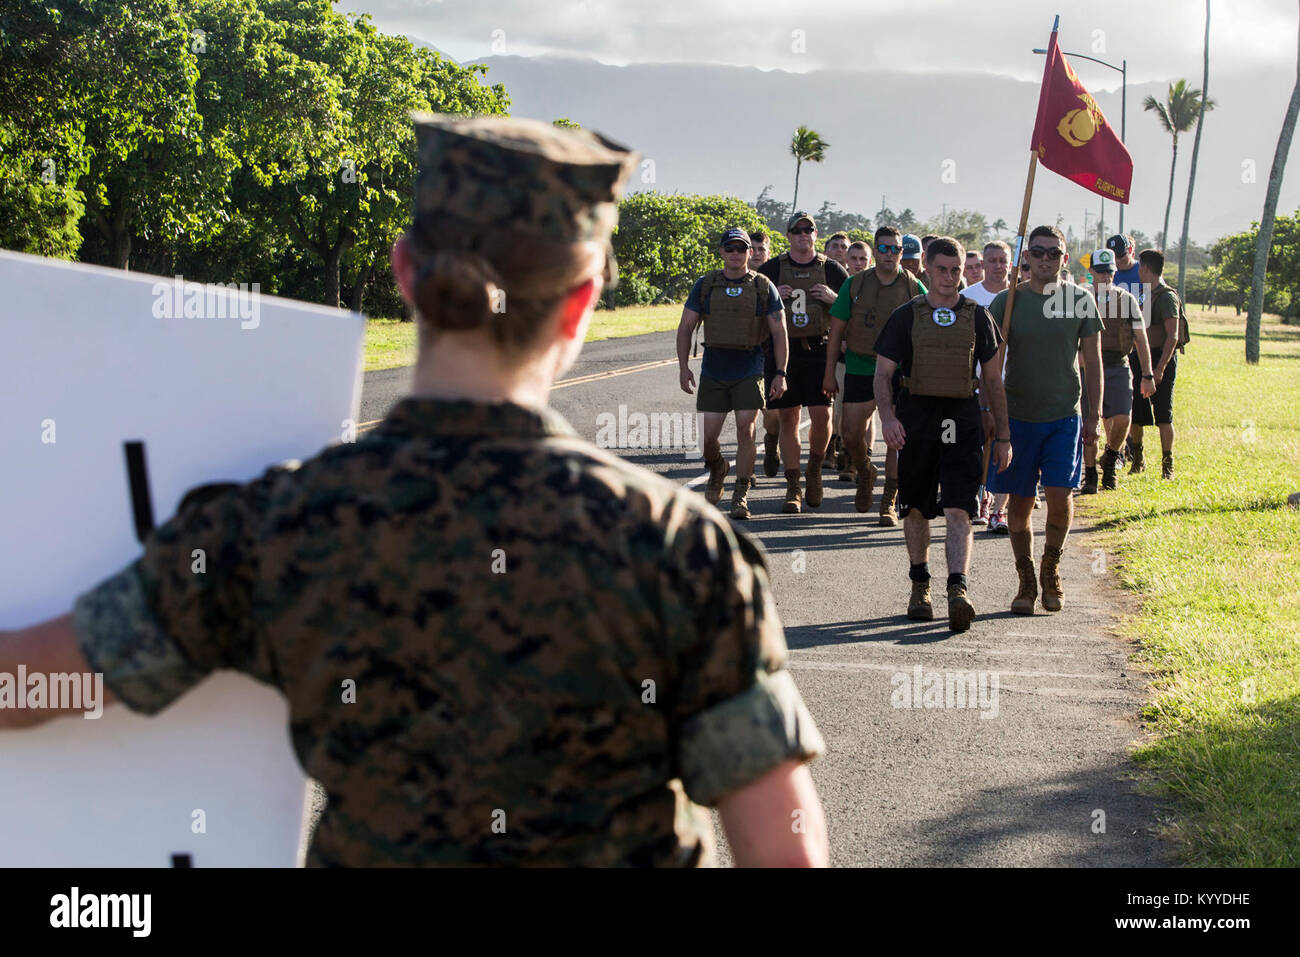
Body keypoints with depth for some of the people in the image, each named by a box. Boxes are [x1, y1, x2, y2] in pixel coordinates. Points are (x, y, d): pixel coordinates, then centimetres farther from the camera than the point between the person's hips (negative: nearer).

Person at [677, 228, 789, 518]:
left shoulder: (763, 287, 0)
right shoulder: (705, 285, 3)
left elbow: (779, 332, 1)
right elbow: (686, 327, 7)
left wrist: (780, 374, -6)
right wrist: (683, 366, -2)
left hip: (749, 372, -1)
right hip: (713, 371, 1)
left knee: (745, 431, -8)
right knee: (705, 437, -1)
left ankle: (741, 494, 5)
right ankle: (717, 468, 32)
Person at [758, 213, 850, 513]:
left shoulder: (831, 269, 7)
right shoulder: (772, 269, 7)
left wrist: (833, 298, -10)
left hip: (819, 350, -1)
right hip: (783, 350, 1)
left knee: (822, 414, -11)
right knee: (788, 418, 2)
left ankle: (815, 469, 16)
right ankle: (793, 488, 9)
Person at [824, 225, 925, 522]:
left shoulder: (914, 288, 1)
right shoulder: (855, 285, 2)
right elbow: (836, 329, 5)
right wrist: (829, 372, 3)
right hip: (859, 368, 1)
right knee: (851, 434, 1)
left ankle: (889, 502, 6)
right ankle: (865, 473, 33)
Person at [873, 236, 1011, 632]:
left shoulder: (977, 317, 8)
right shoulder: (906, 316, 5)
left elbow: (992, 379, 12)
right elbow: (883, 374, 2)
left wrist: (1003, 436, 9)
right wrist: (887, 416, -16)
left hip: (962, 423, -1)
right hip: (917, 421, 1)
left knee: (958, 511, -13)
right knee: (916, 510, 10)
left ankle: (959, 590, -22)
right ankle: (920, 587, 26)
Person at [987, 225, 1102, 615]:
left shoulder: (1080, 300, 2)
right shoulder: (1007, 301, -1)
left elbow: (1092, 360, 8)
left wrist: (1094, 415, 4)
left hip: (1065, 415, 0)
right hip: (1018, 417, 0)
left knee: (1060, 496, -10)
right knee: (1021, 503, 4)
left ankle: (1051, 568, 14)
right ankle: (1026, 580, 18)